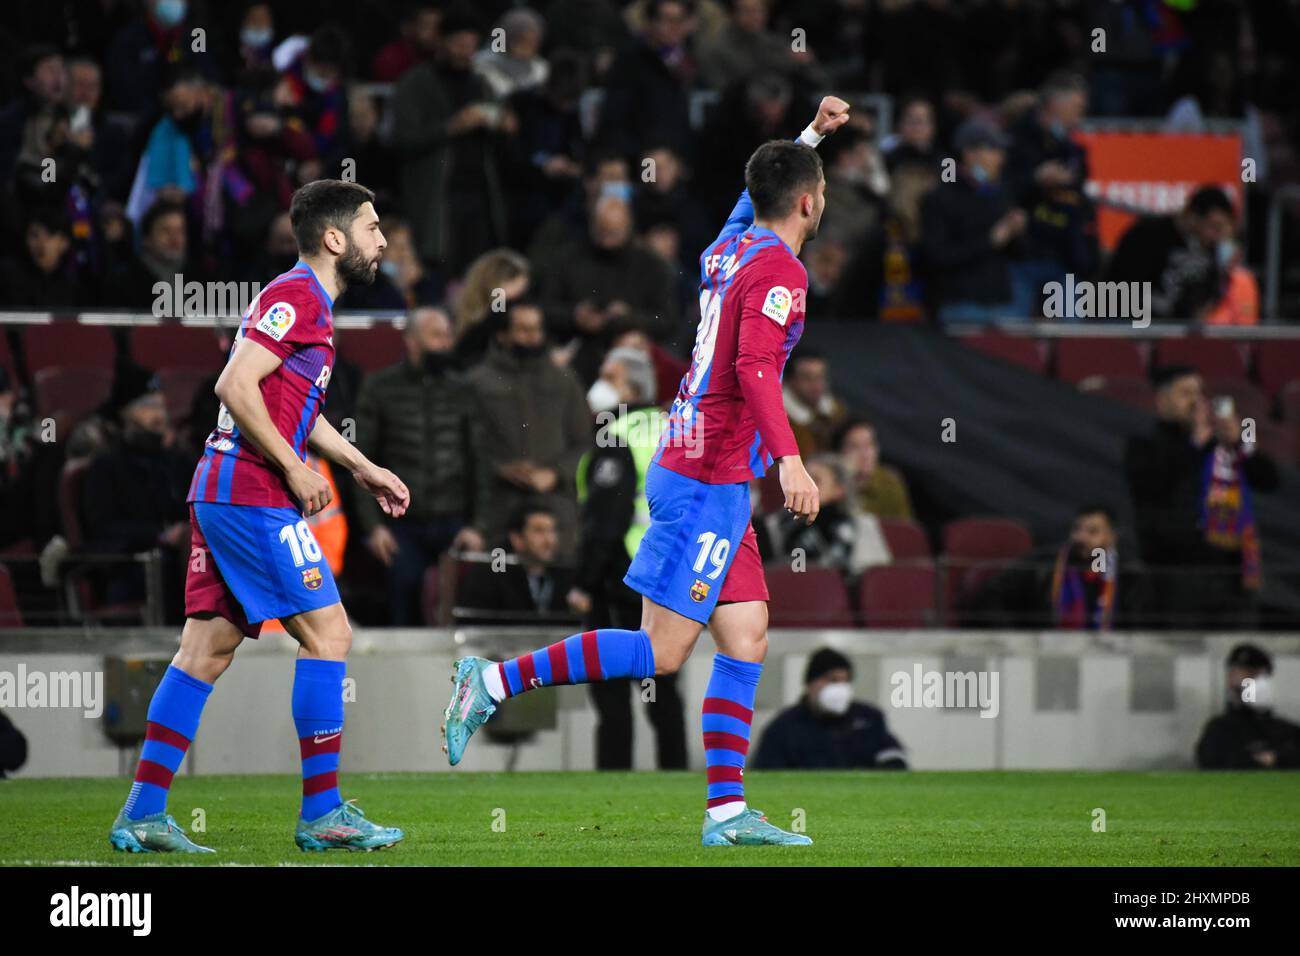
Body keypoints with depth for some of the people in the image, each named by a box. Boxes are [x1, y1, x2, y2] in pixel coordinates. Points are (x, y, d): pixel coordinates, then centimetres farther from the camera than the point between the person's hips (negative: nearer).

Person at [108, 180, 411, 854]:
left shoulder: (309, 303, 20)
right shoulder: (298, 297, -12)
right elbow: (236, 386, -21)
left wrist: (362, 467, 27)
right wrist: (294, 470, -17)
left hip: (220, 495, 10)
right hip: (255, 498, -10)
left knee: (207, 648, 7)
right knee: (327, 634, -6)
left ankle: (142, 814, 5)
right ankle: (322, 812, -4)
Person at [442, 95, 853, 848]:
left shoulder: (732, 245, 12)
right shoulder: (778, 271, -14)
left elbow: (756, 192, 37)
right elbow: (754, 367, -29)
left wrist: (811, 134, 45)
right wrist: (790, 458, -38)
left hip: (702, 476, 9)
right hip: (709, 482, -9)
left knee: (748, 640, 5)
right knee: (661, 653, -8)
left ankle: (728, 810, 1)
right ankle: (497, 682, -6)